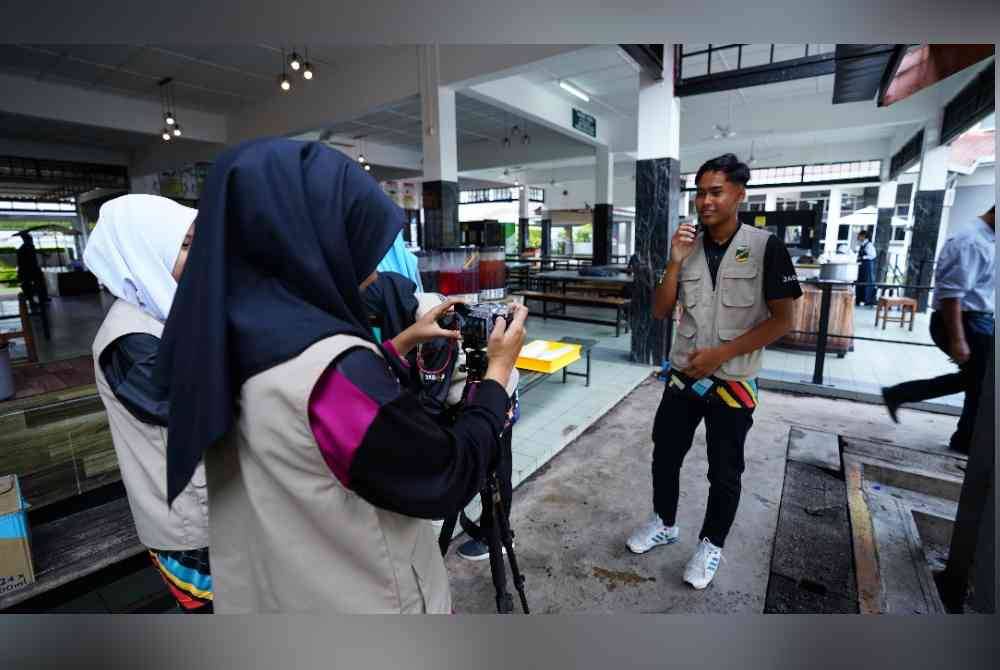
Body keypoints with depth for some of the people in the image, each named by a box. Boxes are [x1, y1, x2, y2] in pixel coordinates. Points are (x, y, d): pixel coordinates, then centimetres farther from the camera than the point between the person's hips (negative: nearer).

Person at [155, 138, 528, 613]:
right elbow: (449, 480, -22)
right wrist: (499, 369, -12)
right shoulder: (329, 367, -34)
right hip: (365, 598, -6)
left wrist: (406, 340, 6)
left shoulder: (235, 336, -8)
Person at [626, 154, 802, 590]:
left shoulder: (765, 247, -8)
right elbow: (660, 312, 1)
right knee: (665, 455, 14)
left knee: (724, 473, 10)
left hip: (732, 383, -4)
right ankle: (664, 524, 37)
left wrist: (720, 354, -16)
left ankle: (711, 545, 33)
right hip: (682, 375, 4)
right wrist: (675, 263, -12)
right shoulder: (687, 246, 4)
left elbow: (781, 320, -10)